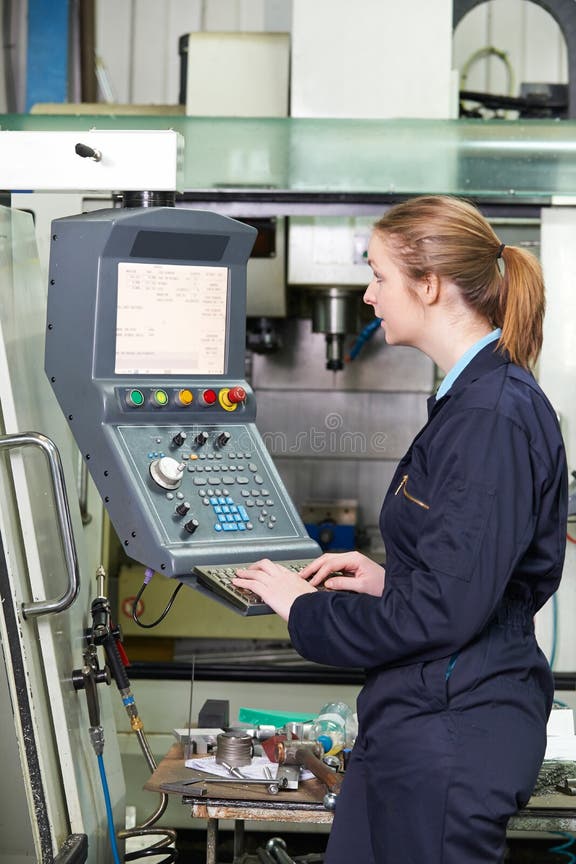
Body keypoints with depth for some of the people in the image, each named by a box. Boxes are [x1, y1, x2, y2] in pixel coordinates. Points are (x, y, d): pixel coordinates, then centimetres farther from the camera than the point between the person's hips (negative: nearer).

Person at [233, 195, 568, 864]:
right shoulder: (473, 397, 11)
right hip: (423, 713, 10)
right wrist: (386, 578, 8)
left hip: (451, 731, -10)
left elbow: (442, 609, -24)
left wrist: (304, 609, -12)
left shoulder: (492, 418, -22)